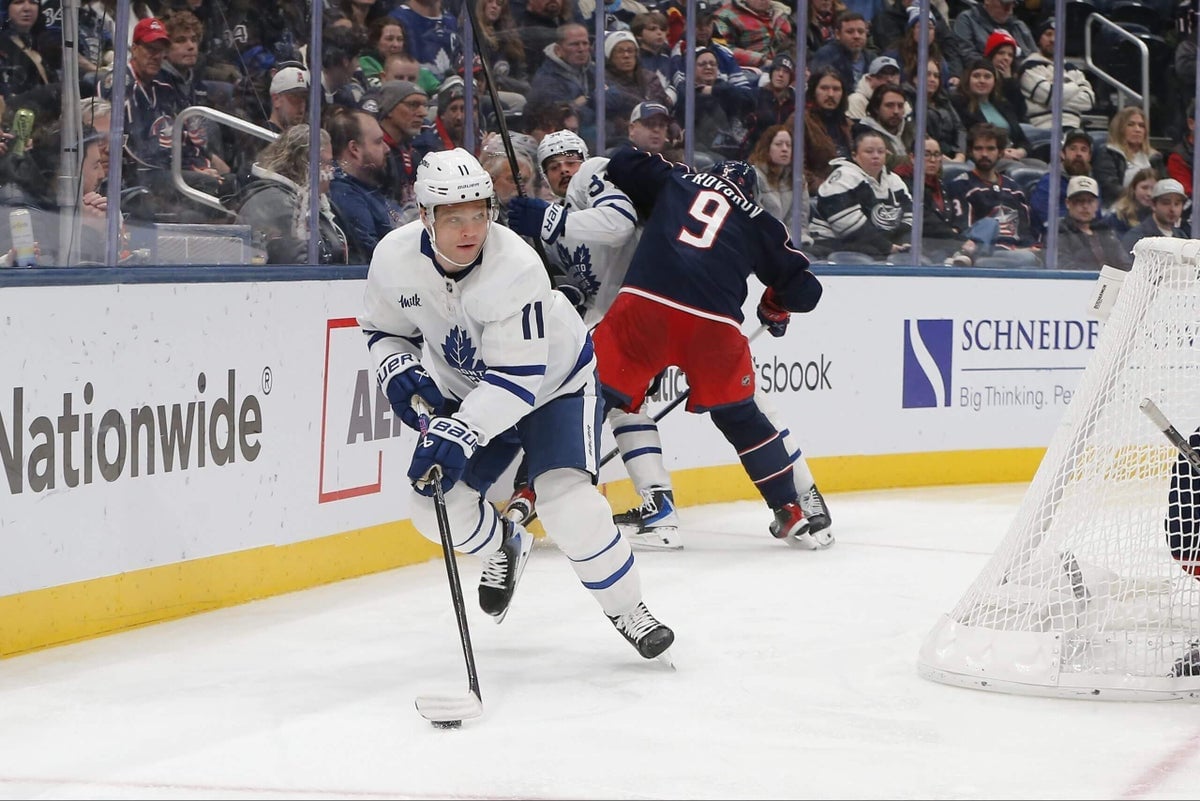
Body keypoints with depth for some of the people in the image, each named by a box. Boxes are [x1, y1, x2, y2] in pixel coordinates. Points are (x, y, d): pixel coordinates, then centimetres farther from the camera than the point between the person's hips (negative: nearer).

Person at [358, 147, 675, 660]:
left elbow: (518, 378, -38)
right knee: (438, 506, -7)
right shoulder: (394, 258, -20)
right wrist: (400, 376, -19)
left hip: (553, 380, -5)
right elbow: (383, 328, 1)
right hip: (466, 387, 5)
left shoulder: (517, 268, -36)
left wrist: (460, 435, -48)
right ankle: (504, 546, 29)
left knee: (567, 502, -24)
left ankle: (626, 608, -2)